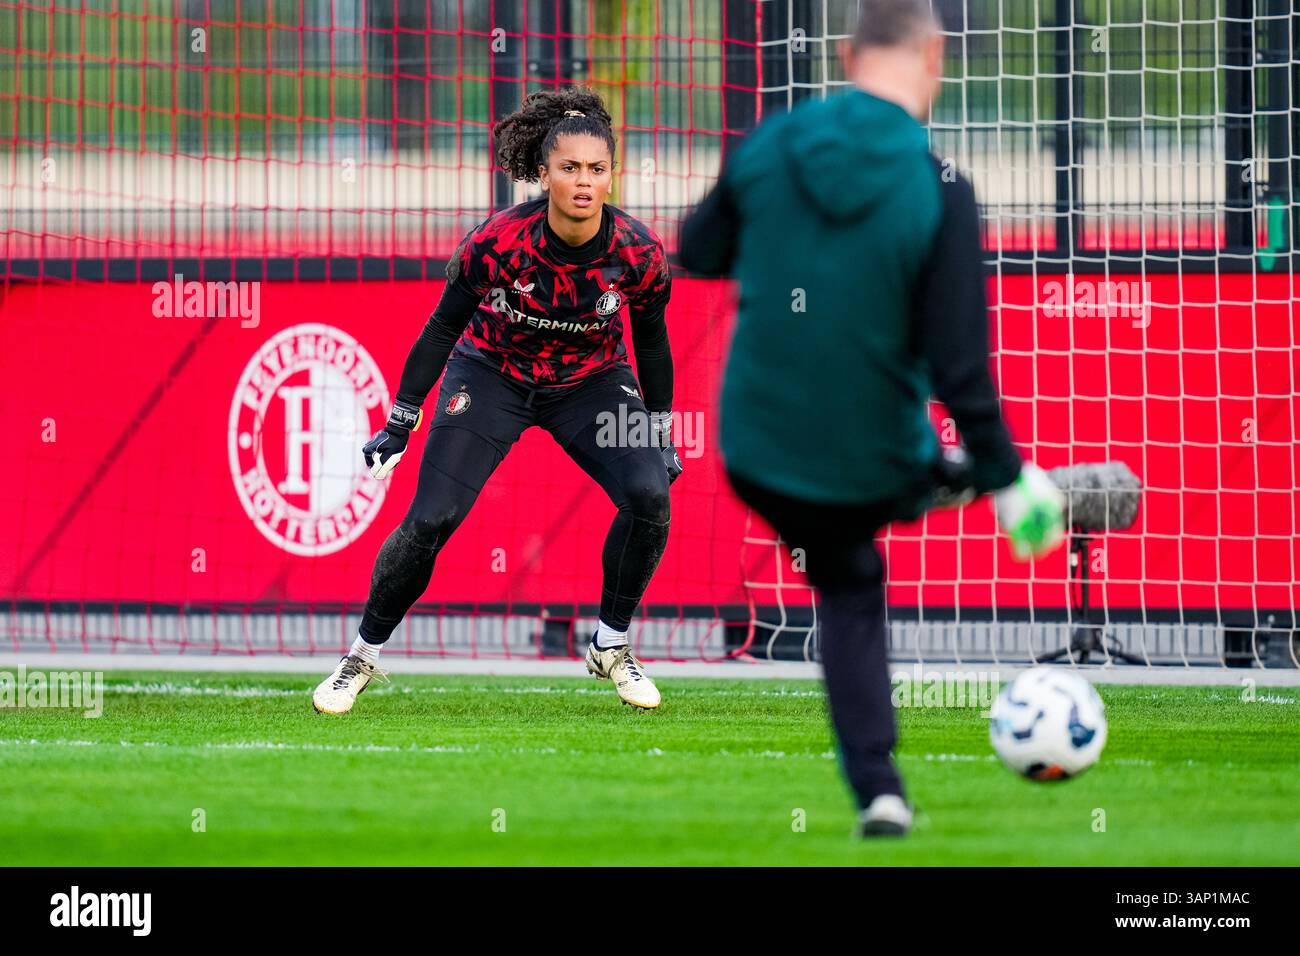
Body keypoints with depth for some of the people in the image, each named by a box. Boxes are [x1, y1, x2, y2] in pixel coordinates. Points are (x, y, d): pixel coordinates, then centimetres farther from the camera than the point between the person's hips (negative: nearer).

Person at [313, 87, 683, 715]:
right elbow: (444, 327, -13)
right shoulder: (499, 242, -27)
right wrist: (400, 422, -11)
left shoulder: (639, 252, -21)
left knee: (649, 494, -20)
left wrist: (662, 433, 6)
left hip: (592, 381, 2)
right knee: (429, 521, -12)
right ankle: (363, 657, 10)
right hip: (491, 376, -2)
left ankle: (611, 647, 3)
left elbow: (651, 342, -2)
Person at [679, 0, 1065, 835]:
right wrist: (1005, 476, -9)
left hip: (758, 454, 4)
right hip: (879, 468, -4)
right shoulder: (940, 193, -20)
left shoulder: (767, 150, -9)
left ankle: (878, 791, 20)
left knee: (849, 592, 24)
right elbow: (957, 364, -20)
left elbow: (700, 254, 9)